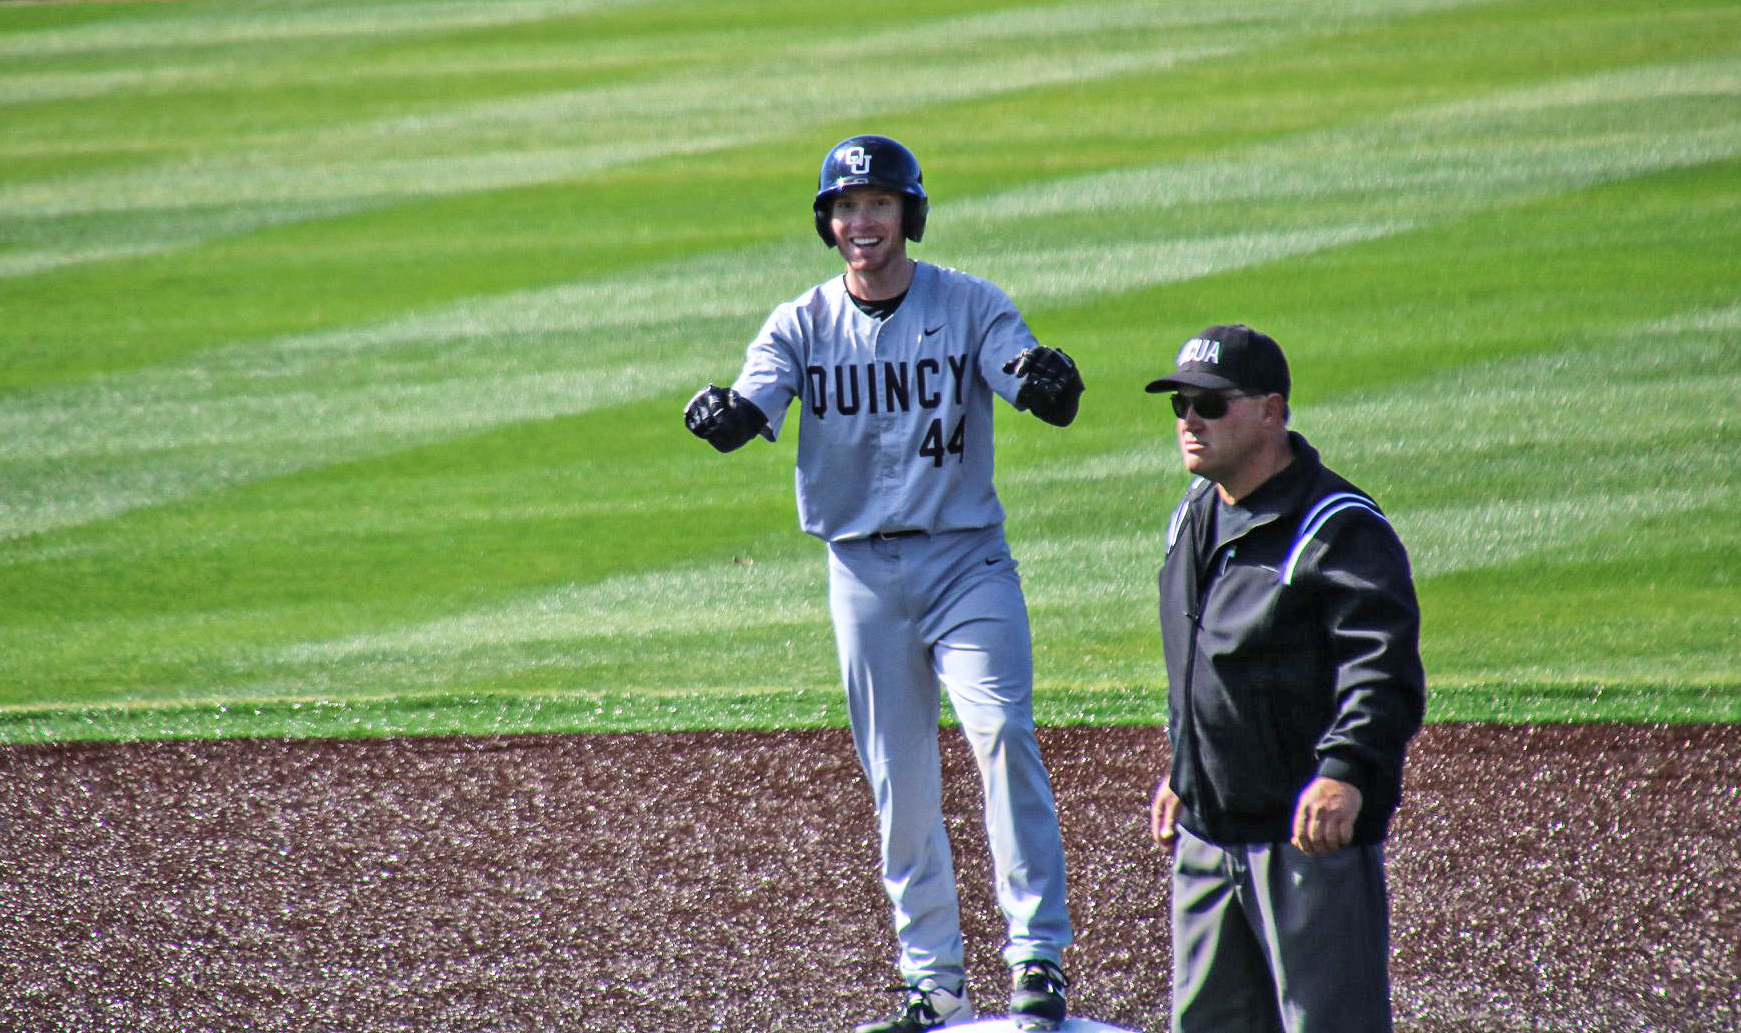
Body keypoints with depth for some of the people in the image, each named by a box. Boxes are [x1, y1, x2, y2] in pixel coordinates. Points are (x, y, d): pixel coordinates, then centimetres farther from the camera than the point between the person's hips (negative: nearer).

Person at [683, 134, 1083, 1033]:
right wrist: (720, 416, -36)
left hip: (966, 557, -3)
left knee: (1002, 734, -19)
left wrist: (1049, 381, -39)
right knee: (898, 782, 6)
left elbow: (1052, 401, -15)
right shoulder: (803, 324, 4)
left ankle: (1037, 957, -18)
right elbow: (749, 411, -12)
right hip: (863, 571, 3)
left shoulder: (971, 306, -2)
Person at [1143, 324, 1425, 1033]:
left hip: (1312, 839, -9)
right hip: (1207, 835, 9)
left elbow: (1386, 675, -23)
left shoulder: (1340, 531, -15)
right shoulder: (1193, 519, 13)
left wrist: (1346, 773, -36)